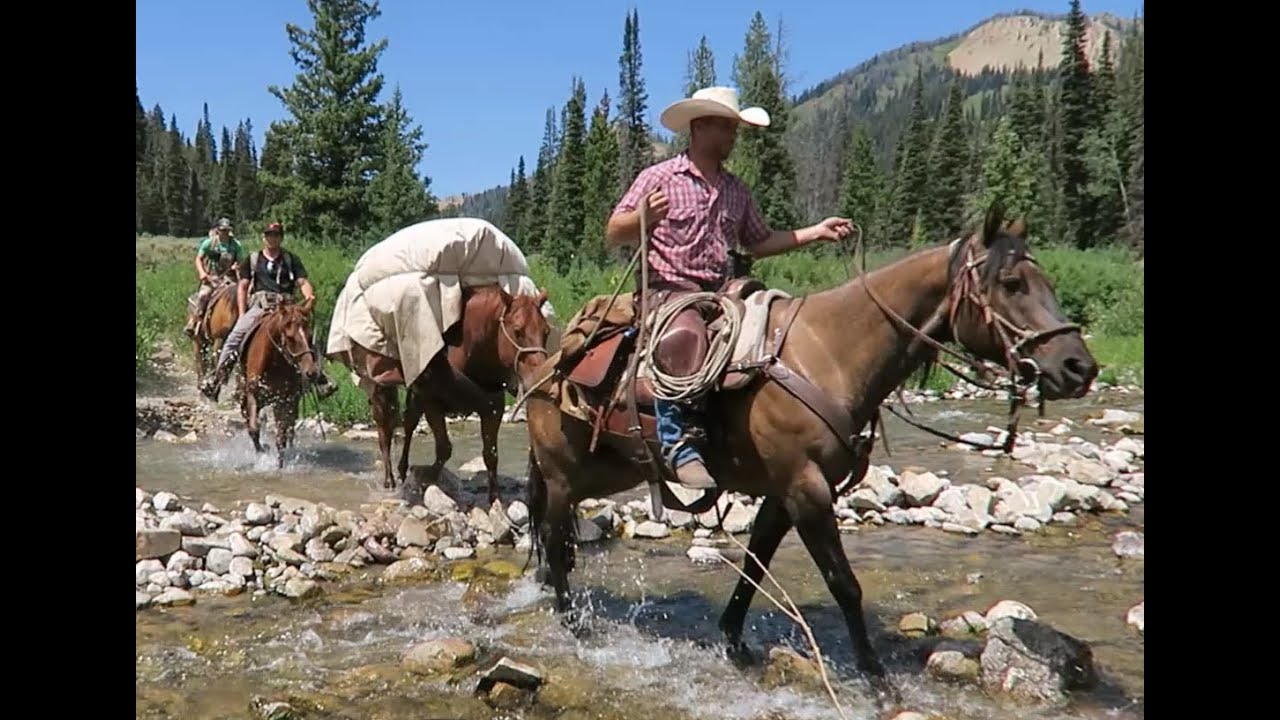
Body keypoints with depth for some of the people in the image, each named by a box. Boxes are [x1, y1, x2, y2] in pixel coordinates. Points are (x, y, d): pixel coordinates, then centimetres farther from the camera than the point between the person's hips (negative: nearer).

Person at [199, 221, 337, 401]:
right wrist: (242, 315, 5)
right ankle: (217, 377, -8)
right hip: (258, 305, 1)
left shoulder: (291, 260, 16)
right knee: (235, 336, -15)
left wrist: (309, 295, -17)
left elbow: (303, 282, 7)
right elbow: (243, 287, 15)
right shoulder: (252, 260, 17)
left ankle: (320, 379, -11)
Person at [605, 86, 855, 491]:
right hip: (668, 289, -6)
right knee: (686, 336, -37)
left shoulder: (737, 191, 19)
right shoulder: (657, 179, 3)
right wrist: (644, 216, -21)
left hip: (719, 292, 6)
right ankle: (680, 442, -35)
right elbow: (613, 236, 0)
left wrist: (816, 232, 16)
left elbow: (759, 243, 25)